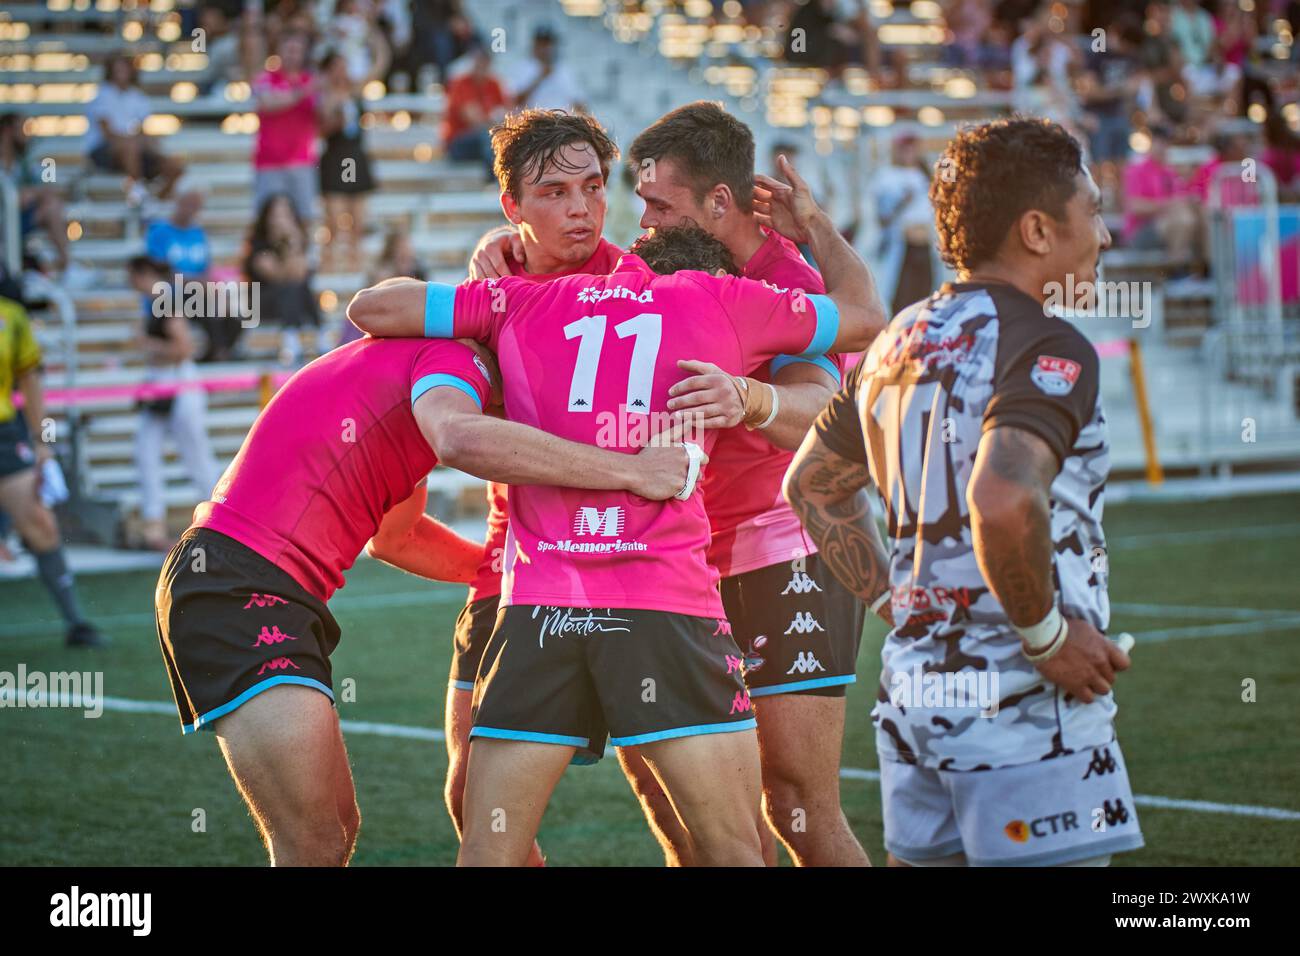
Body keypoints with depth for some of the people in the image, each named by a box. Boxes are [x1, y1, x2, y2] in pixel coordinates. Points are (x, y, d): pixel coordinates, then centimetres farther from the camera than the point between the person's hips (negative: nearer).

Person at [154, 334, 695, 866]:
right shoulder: (457, 358, -7)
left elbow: (392, 536, 34)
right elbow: (461, 440, -33)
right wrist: (629, 470, -29)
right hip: (237, 586, -11)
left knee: (337, 830, 12)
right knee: (316, 847, -16)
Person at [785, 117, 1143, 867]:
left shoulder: (902, 341, 13)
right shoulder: (1048, 350, -14)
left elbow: (814, 483, 24)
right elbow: (1003, 502, -30)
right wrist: (1048, 637, -18)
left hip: (913, 693, 8)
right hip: (1025, 706, -8)